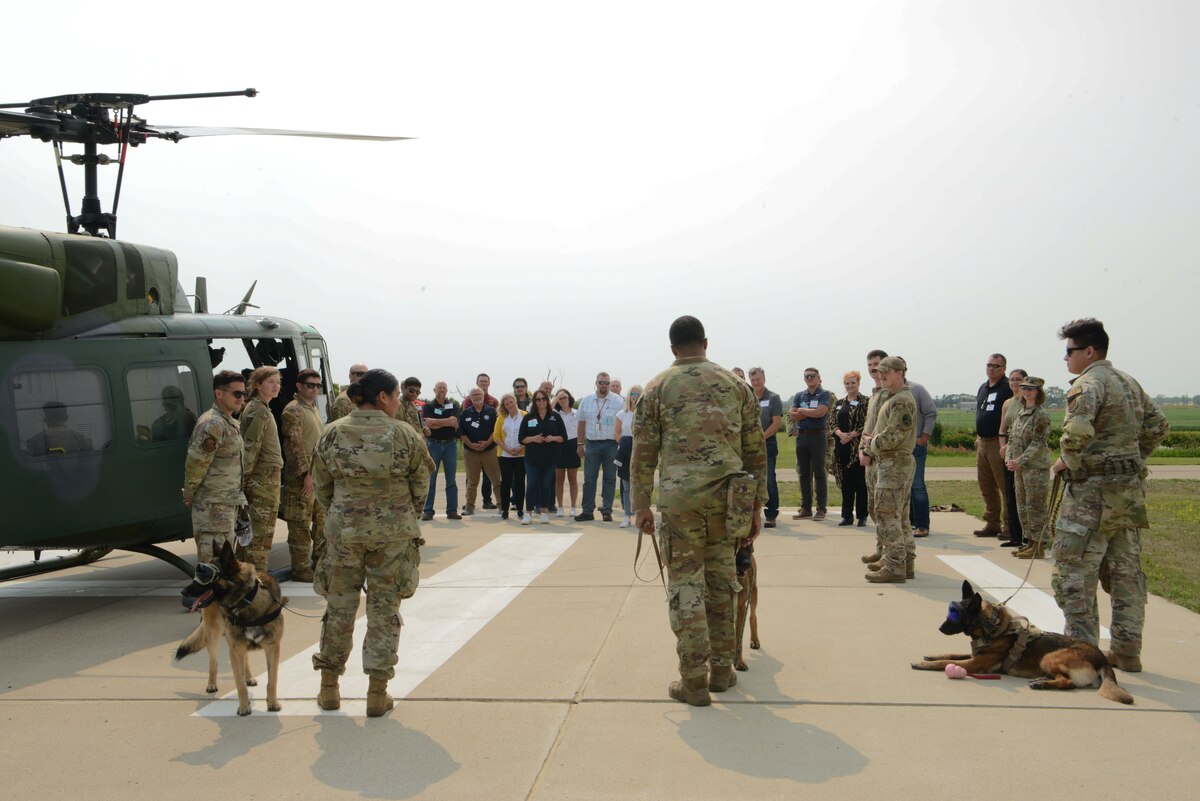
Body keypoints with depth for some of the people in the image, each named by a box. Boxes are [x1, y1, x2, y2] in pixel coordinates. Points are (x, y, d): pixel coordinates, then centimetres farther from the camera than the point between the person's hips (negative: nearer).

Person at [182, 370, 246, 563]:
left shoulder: (231, 423, 14)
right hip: (213, 506, -10)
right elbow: (195, 464, -18)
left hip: (229, 504, 10)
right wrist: (189, 496, -8)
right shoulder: (213, 424, -18)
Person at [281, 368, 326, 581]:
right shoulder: (293, 410, -13)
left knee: (323, 519, 16)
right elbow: (295, 444, -19)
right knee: (301, 524, -3)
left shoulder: (314, 408, 17)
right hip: (302, 476, -9)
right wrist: (306, 473, -22)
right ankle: (301, 569, 3)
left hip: (319, 474, 9)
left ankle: (320, 561, 27)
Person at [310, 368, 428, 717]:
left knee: (339, 606, 15)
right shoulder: (405, 435, -8)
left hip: (344, 531, 2)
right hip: (394, 533, -2)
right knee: (384, 611, 8)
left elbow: (320, 485, 6)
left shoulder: (332, 433, -2)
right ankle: (377, 693, 12)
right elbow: (420, 486, 1)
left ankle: (329, 687, 25)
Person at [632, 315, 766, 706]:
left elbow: (644, 451, 0)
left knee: (685, 586, 2)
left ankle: (694, 681, 5)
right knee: (722, 582, 14)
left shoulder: (658, 387, 4)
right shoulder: (735, 384, 10)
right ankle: (722, 670, 23)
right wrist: (756, 505, 15)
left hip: (679, 496, -2)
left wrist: (641, 505, 6)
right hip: (727, 495, 3)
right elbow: (756, 448, 9)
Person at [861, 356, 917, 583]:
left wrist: (870, 448, -7)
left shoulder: (902, 401, -15)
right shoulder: (892, 399, 18)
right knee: (899, 517, 15)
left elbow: (893, 436, -22)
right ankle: (906, 562, 22)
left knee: (888, 516, -9)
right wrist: (869, 453, 6)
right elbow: (879, 433, 21)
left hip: (895, 465, -11)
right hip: (890, 464, 11)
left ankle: (894, 567, -7)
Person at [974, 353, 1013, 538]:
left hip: (998, 443, -8)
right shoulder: (983, 388, 17)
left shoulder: (1008, 389, -9)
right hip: (982, 443, 8)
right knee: (987, 487, 11)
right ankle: (992, 524, 19)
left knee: (1005, 486, -6)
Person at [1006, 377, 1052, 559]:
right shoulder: (1020, 413, 13)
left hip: (1036, 467, -8)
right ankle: (1030, 541, 23)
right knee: (1022, 506, 13)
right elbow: (1012, 438, 14)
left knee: (1035, 506, -4)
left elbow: (1037, 444, -17)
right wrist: (1009, 458, 0)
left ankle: (1038, 546, 1)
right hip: (1020, 468, 8)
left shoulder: (1041, 415, -12)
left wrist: (1020, 462, -21)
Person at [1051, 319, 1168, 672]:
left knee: (1076, 573, -2)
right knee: (1127, 570, 13)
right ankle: (1127, 650, 20)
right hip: (1130, 488, 9)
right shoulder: (1130, 383, 14)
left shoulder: (1088, 383, -14)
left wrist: (1067, 460, -13)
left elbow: (1078, 431, -29)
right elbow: (1157, 426, 19)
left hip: (1093, 489, -9)